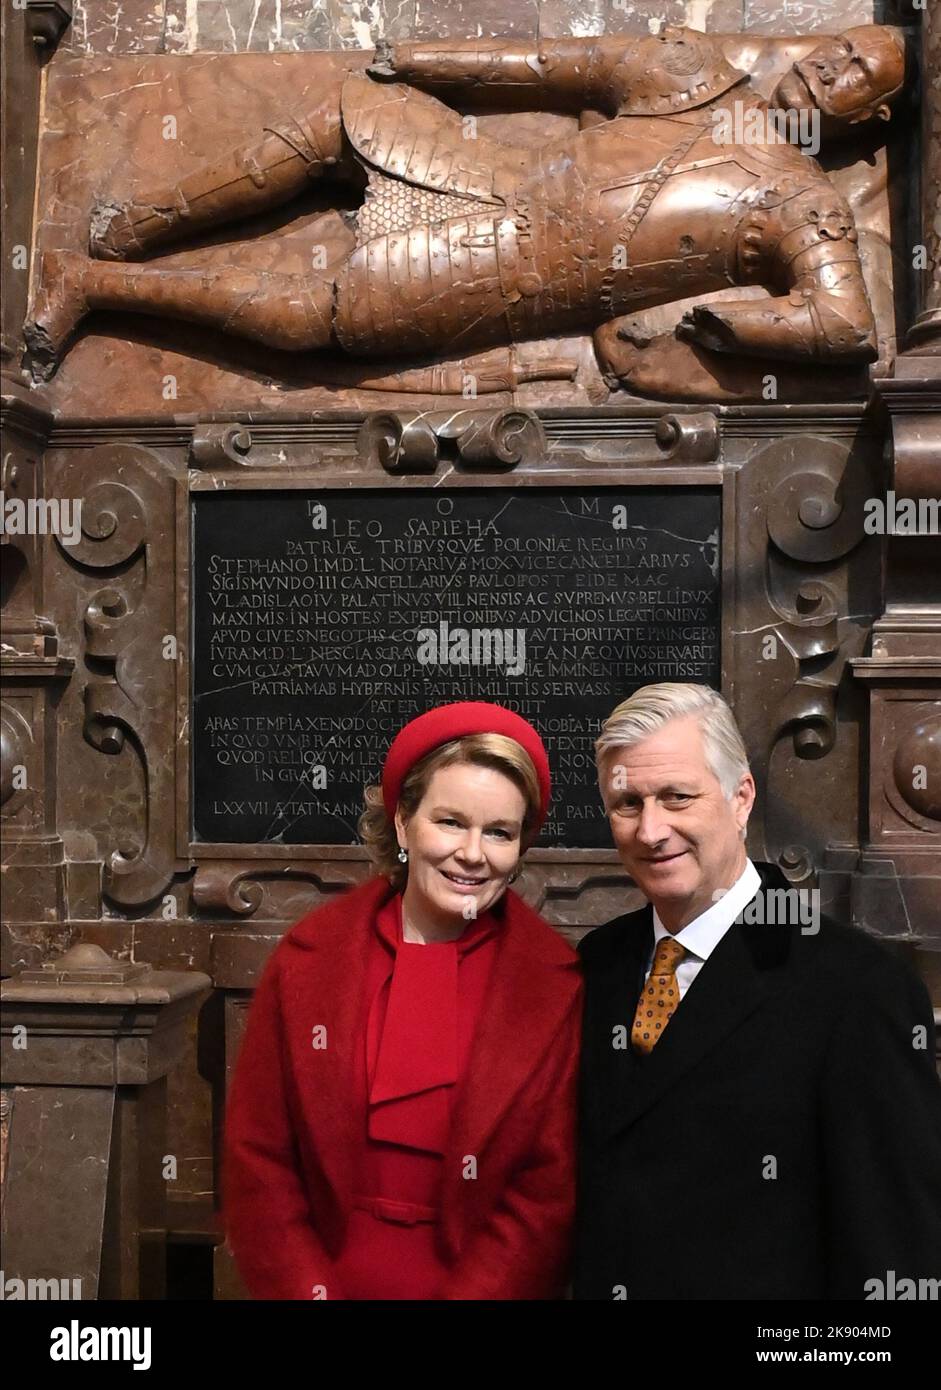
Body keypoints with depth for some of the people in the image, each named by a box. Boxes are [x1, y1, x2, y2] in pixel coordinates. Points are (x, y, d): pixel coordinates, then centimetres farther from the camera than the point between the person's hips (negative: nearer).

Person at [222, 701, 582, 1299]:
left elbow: (552, 1192, -11)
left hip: (485, 1284, -1)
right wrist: (310, 1291, -14)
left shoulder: (558, 984, -11)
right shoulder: (309, 957, -7)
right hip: (322, 1278, 1)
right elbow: (256, 1161, -6)